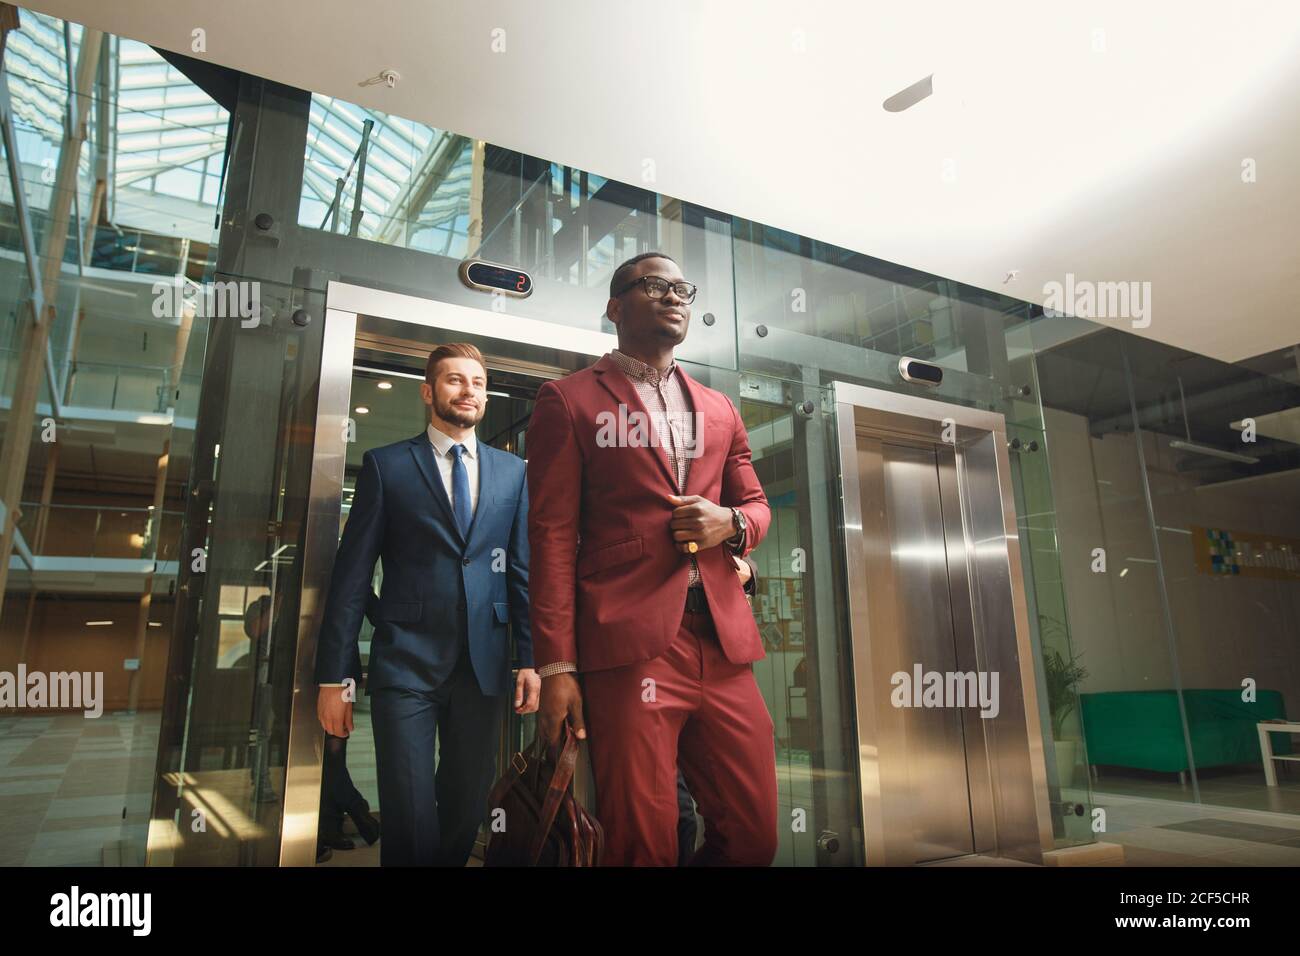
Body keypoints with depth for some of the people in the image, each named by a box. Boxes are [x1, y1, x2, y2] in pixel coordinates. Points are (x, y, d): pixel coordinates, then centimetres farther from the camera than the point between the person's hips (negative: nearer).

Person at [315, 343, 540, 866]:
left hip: (483, 666, 3)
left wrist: (530, 660, 0)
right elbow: (352, 574, 0)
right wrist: (334, 676, -4)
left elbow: (523, 571, 8)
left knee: (466, 813, 14)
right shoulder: (386, 464, 3)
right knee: (409, 818, 0)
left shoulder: (513, 471, 9)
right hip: (406, 664, -2)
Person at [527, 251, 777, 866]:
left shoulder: (720, 410, 19)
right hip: (629, 646, -5)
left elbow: (756, 505, 25)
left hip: (724, 643, 5)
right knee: (643, 846, 2)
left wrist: (730, 523, -2)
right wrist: (556, 666, -10)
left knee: (754, 838, 9)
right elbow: (553, 536, -2)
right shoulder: (570, 400, 4)